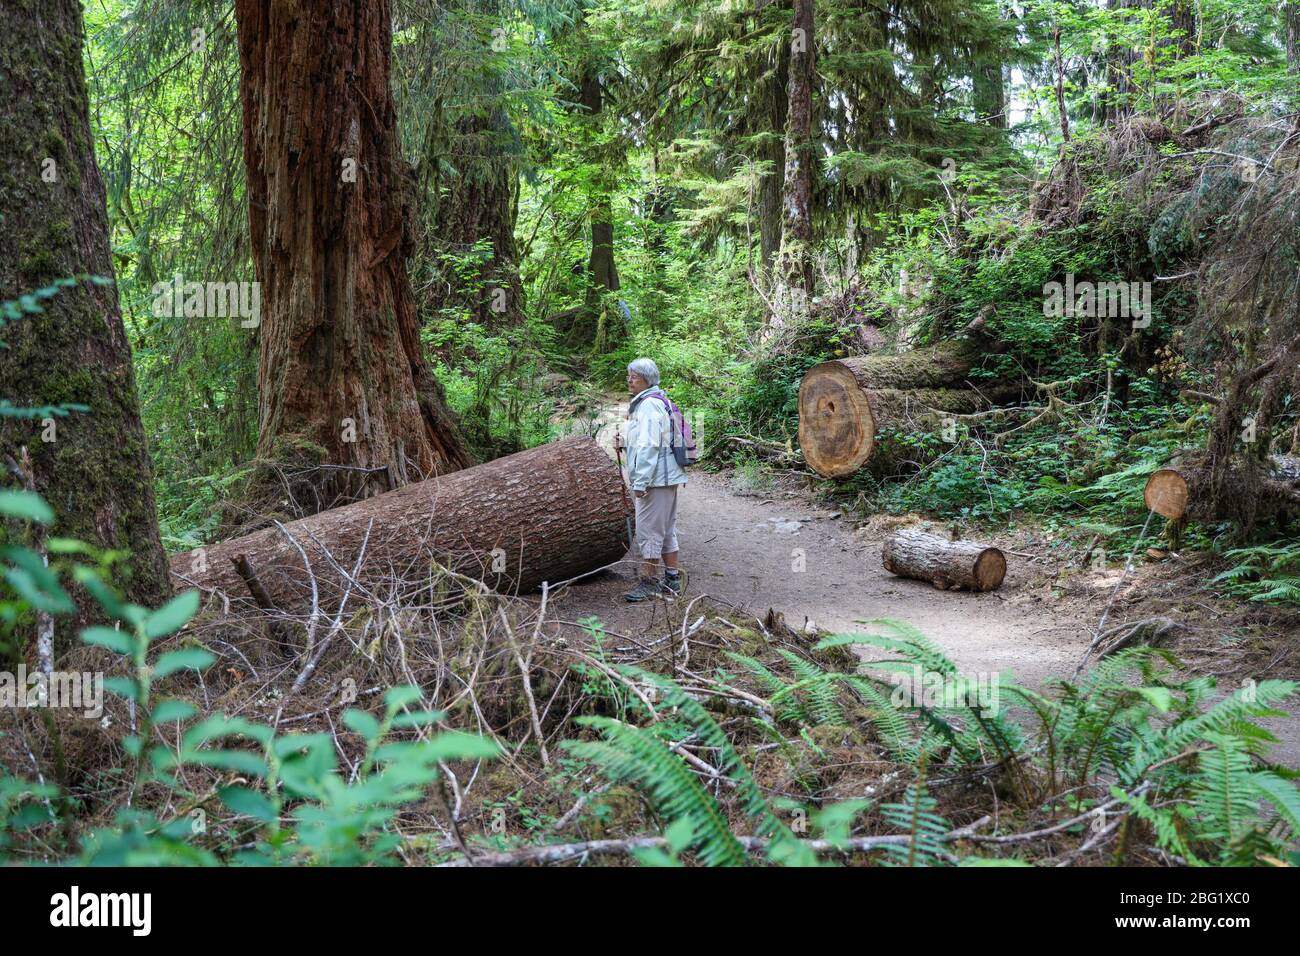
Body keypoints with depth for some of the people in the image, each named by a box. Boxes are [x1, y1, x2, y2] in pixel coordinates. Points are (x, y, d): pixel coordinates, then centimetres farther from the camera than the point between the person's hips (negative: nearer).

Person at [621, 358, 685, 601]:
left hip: (655, 480, -11)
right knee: (666, 531, 16)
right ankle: (672, 579, 23)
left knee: (648, 531, -5)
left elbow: (648, 446, -23)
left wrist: (641, 482, -23)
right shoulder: (655, 402, 17)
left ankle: (648, 582, 1)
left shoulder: (649, 405, -17)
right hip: (667, 478, 11)